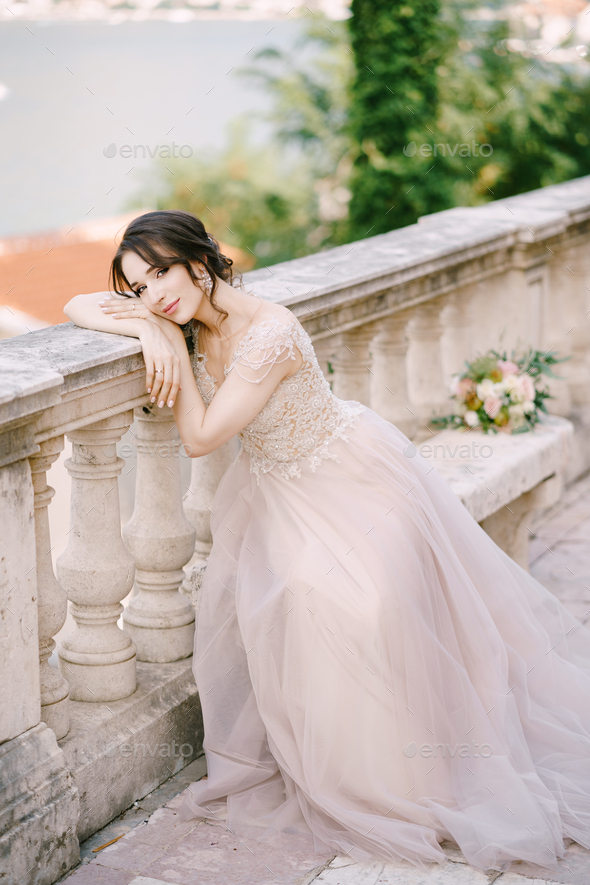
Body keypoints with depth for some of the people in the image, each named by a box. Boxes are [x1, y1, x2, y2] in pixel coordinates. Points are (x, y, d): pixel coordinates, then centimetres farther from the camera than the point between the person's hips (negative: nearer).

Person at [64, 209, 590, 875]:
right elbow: (76, 308, -7)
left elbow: (200, 437, -27)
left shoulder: (269, 332, -32)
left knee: (362, 599, -20)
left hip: (354, 482, -7)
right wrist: (149, 331, -25)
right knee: (256, 594, -8)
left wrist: (177, 342, -23)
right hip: (275, 492, 7)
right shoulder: (189, 318, -10)